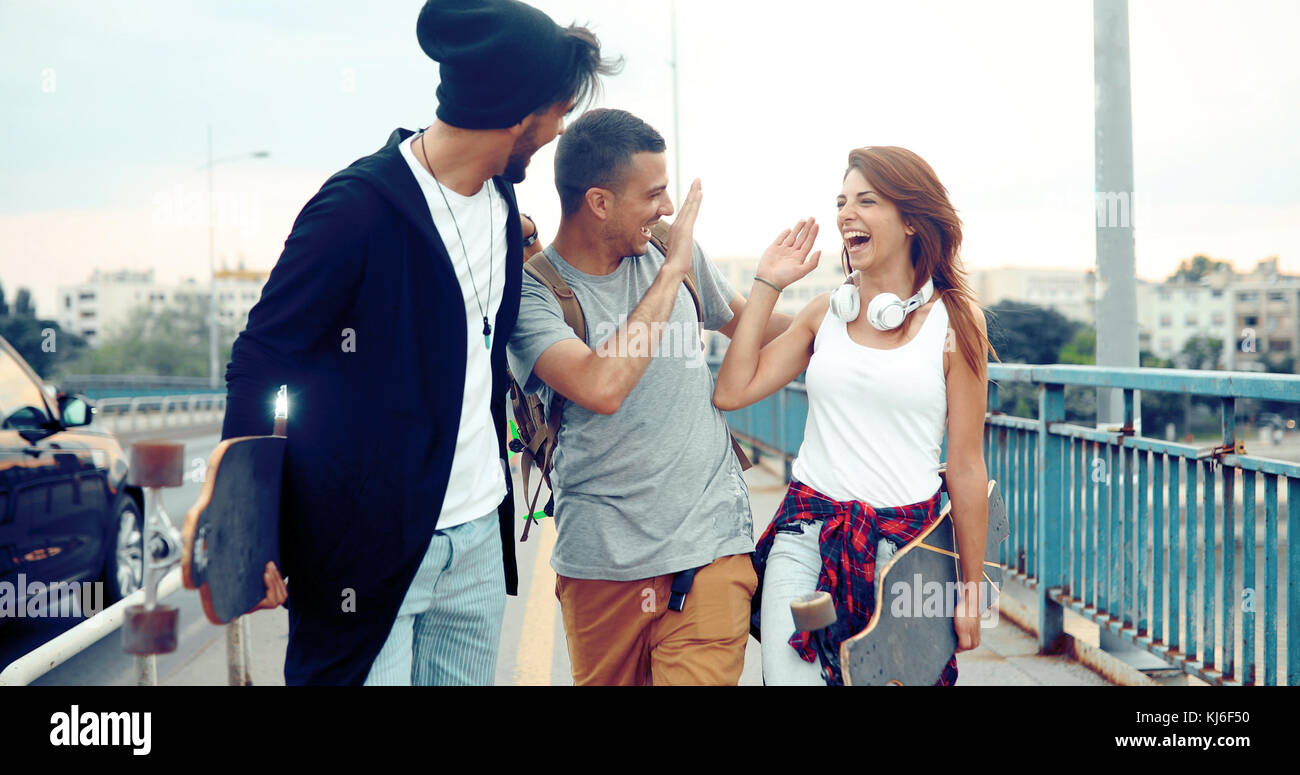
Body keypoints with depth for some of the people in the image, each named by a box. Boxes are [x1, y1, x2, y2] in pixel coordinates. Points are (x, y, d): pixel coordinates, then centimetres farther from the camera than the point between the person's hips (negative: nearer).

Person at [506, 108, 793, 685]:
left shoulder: (676, 251, 6)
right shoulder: (532, 291, -10)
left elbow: (748, 324, 25)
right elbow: (602, 388, -27)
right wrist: (669, 275, -17)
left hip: (712, 543, 2)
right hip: (602, 557, -2)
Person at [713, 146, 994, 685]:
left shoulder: (955, 320, -2)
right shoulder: (826, 312, 8)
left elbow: (965, 466, -1)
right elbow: (732, 392, 1)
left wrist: (971, 588, 2)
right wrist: (767, 285, 4)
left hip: (907, 538, -2)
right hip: (808, 533, 2)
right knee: (789, 675, -5)